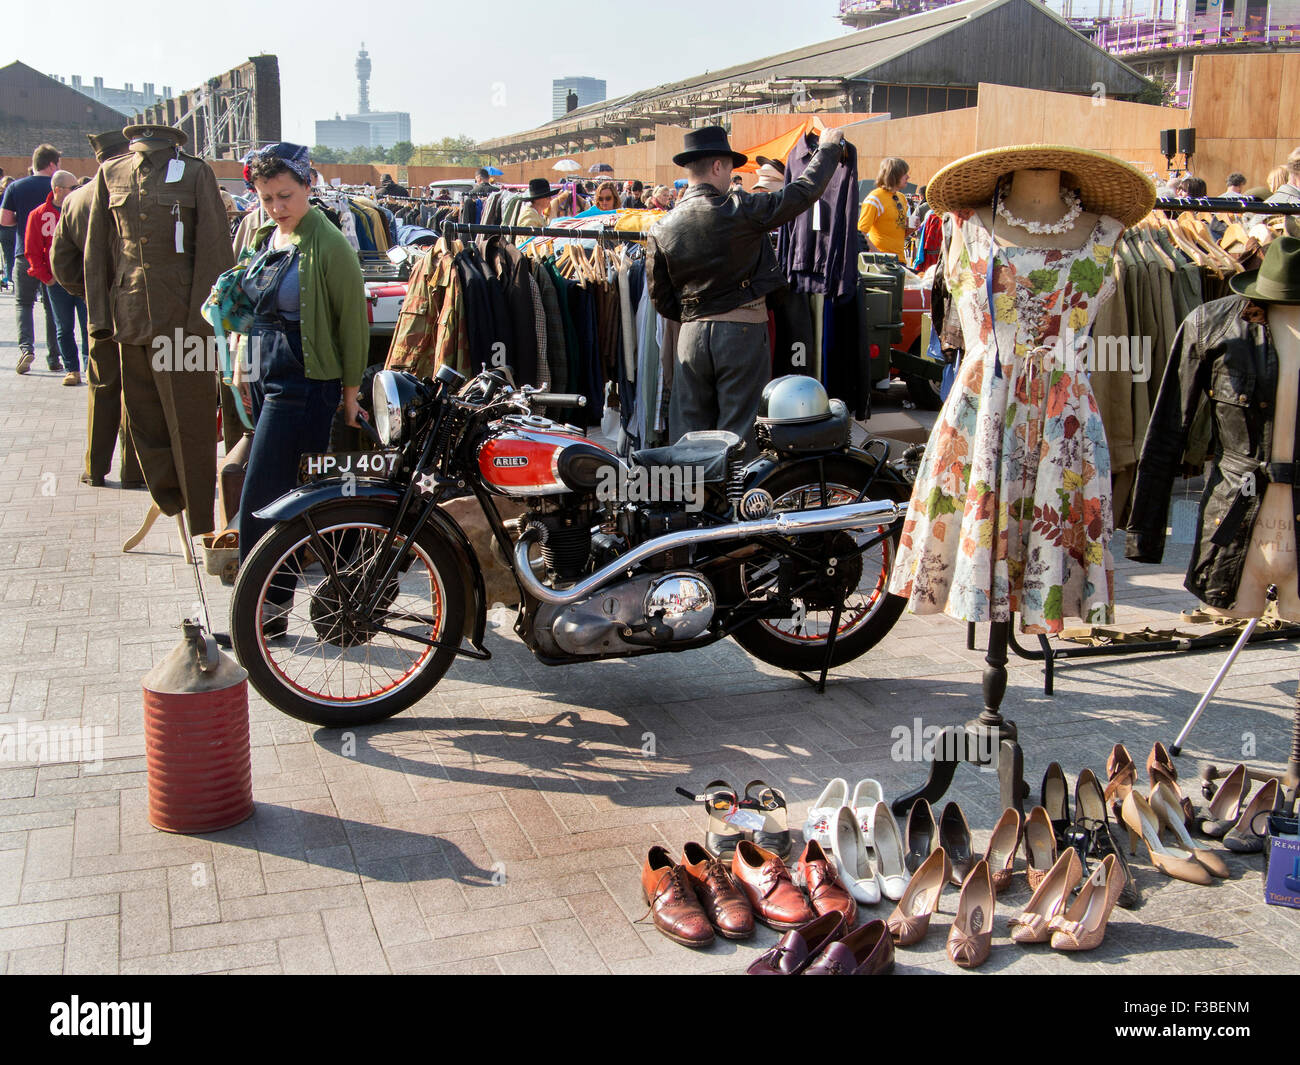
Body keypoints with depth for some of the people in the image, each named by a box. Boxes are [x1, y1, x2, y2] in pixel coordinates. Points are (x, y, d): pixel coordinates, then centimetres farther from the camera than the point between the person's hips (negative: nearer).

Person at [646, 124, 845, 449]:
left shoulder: (660, 229, 1)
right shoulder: (739, 211, -10)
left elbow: (661, 298, 6)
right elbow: (804, 192, -3)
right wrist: (829, 147, 13)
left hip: (691, 335, 4)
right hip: (742, 333, -3)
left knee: (687, 437, 9)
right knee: (737, 435, 3)